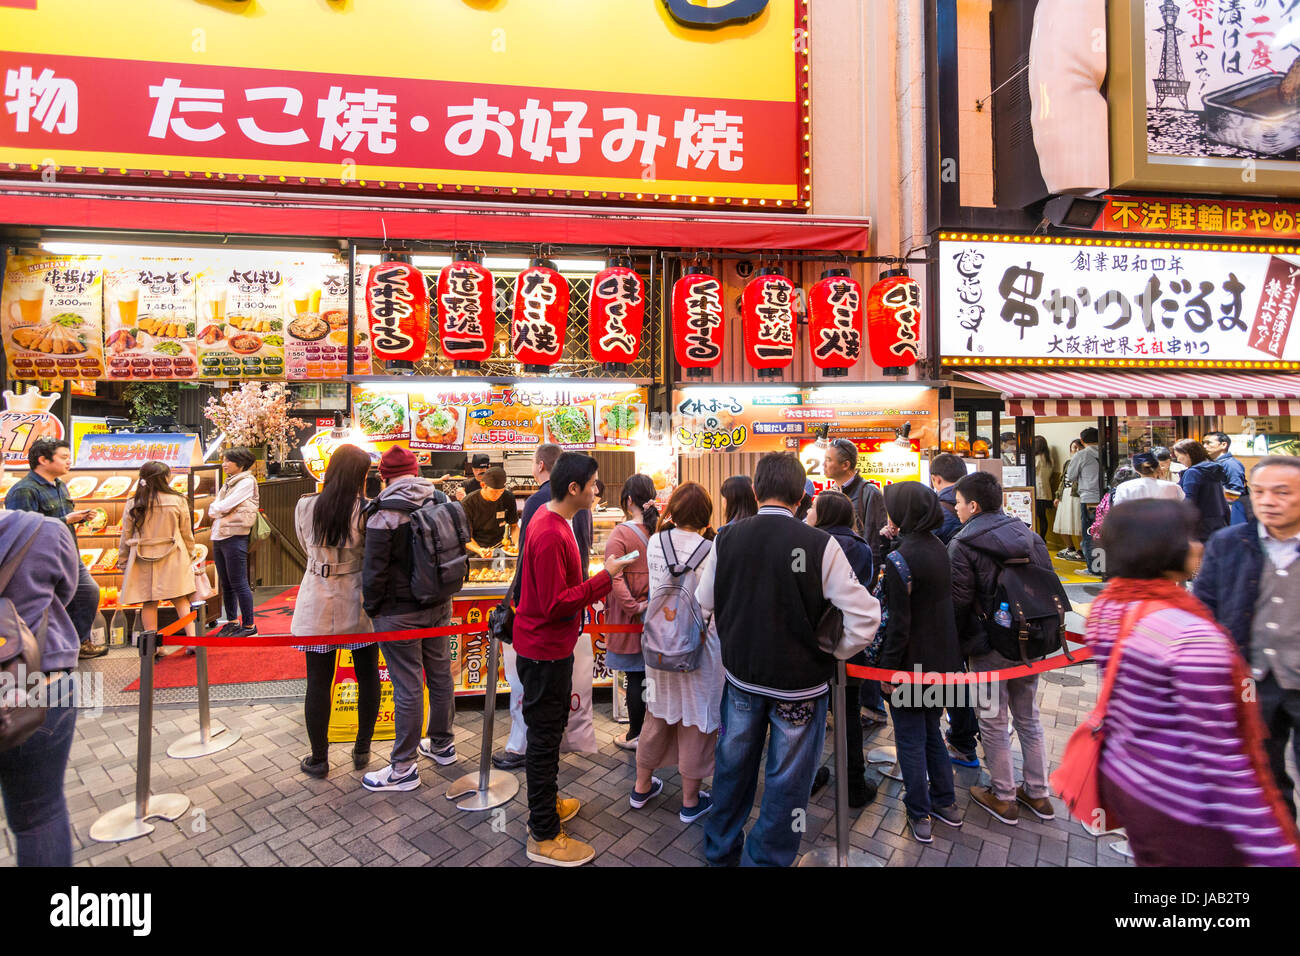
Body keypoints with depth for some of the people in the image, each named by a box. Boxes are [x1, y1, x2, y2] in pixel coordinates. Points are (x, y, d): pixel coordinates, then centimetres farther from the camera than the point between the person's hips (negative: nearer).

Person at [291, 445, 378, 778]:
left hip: (318, 606, 2)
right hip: (357, 603, -1)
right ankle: (362, 750, 26)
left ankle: (318, 758, 22)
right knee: (367, 676, 14)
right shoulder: (365, 510, -13)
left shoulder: (305, 506, -4)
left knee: (318, 681, 10)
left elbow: (308, 547, 10)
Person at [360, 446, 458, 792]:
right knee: (440, 674, 17)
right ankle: (442, 744, 35)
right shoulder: (441, 501, 2)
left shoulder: (384, 514, -17)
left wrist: (371, 607, 0)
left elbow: (374, 569, -15)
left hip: (400, 613, -6)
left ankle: (404, 768, 14)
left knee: (408, 688, 1)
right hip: (439, 606, 7)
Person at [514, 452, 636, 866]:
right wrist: (605, 577, -26)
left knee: (548, 731, 23)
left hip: (551, 646, 10)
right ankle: (544, 837, 19)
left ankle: (546, 804, 41)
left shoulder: (553, 521, 6)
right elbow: (554, 604, -28)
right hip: (544, 651, -10)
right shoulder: (550, 536, -27)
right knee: (545, 736, 3)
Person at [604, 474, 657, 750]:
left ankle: (635, 735, 21)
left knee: (635, 676, 7)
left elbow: (615, 577, -22)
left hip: (633, 616, -4)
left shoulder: (621, 534, -15)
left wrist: (633, 605, -16)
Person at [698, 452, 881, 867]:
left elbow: (705, 602, 2)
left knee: (733, 763, 23)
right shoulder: (820, 544, -21)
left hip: (741, 673, 4)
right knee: (787, 777, 15)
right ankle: (767, 857, 31)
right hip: (800, 679, -3)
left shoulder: (726, 538, -10)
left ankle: (721, 849, 42)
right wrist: (837, 652, -2)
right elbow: (866, 615, -19)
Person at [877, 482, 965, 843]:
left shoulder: (900, 559, -23)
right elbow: (944, 602, 10)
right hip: (943, 659, 8)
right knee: (931, 731, 23)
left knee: (910, 740, 8)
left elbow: (899, 623, -21)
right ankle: (946, 803, 35)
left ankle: (921, 816, 20)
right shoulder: (939, 548, 2)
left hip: (912, 663, -8)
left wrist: (888, 668, -14)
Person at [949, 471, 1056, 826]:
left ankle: (1003, 797, 22)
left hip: (989, 649, -6)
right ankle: (1038, 794, 31)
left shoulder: (962, 546, -15)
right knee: (1029, 719, 19)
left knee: (994, 723, 8)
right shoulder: (1029, 536, 4)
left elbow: (957, 603, -15)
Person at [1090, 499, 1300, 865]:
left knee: (1148, 857, 25)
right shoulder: (1191, 636, -26)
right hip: (1182, 810, -7)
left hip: (1120, 780, 7)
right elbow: (1222, 758, -22)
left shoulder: (1103, 607, -5)